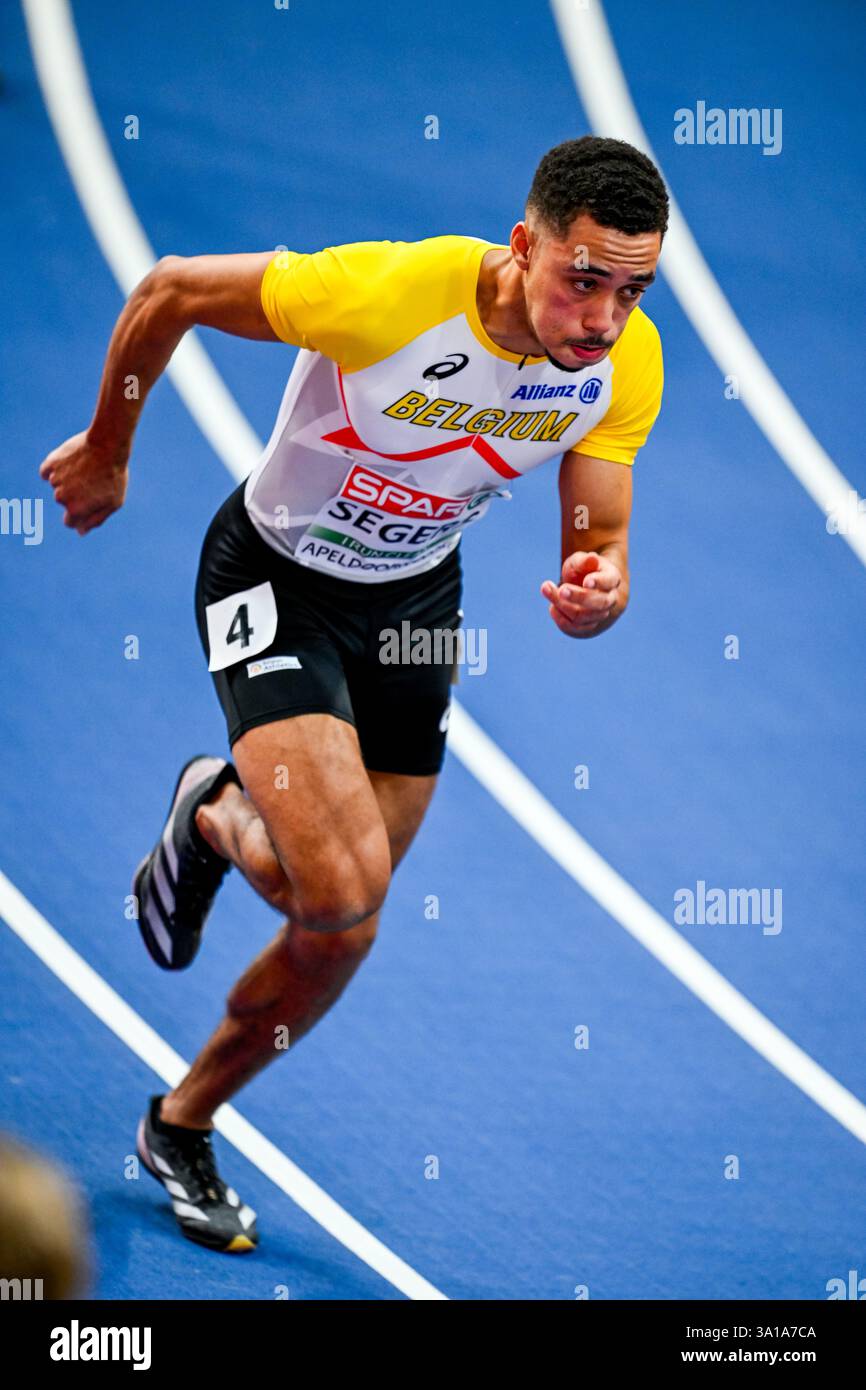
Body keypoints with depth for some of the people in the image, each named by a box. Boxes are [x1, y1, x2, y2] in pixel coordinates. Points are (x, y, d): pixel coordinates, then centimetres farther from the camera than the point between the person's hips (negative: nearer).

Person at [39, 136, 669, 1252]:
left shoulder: (626, 364, -19)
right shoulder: (386, 292, -34)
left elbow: (600, 554, -11)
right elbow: (170, 291, -19)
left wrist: (594, 593, -37)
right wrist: (105, 450, -4)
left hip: (415, 603, 5)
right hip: (274, 579, -5)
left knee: (338, 925, 9)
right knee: (345, 892, -23)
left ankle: (183, 1126, 36)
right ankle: (213, 818, 13)